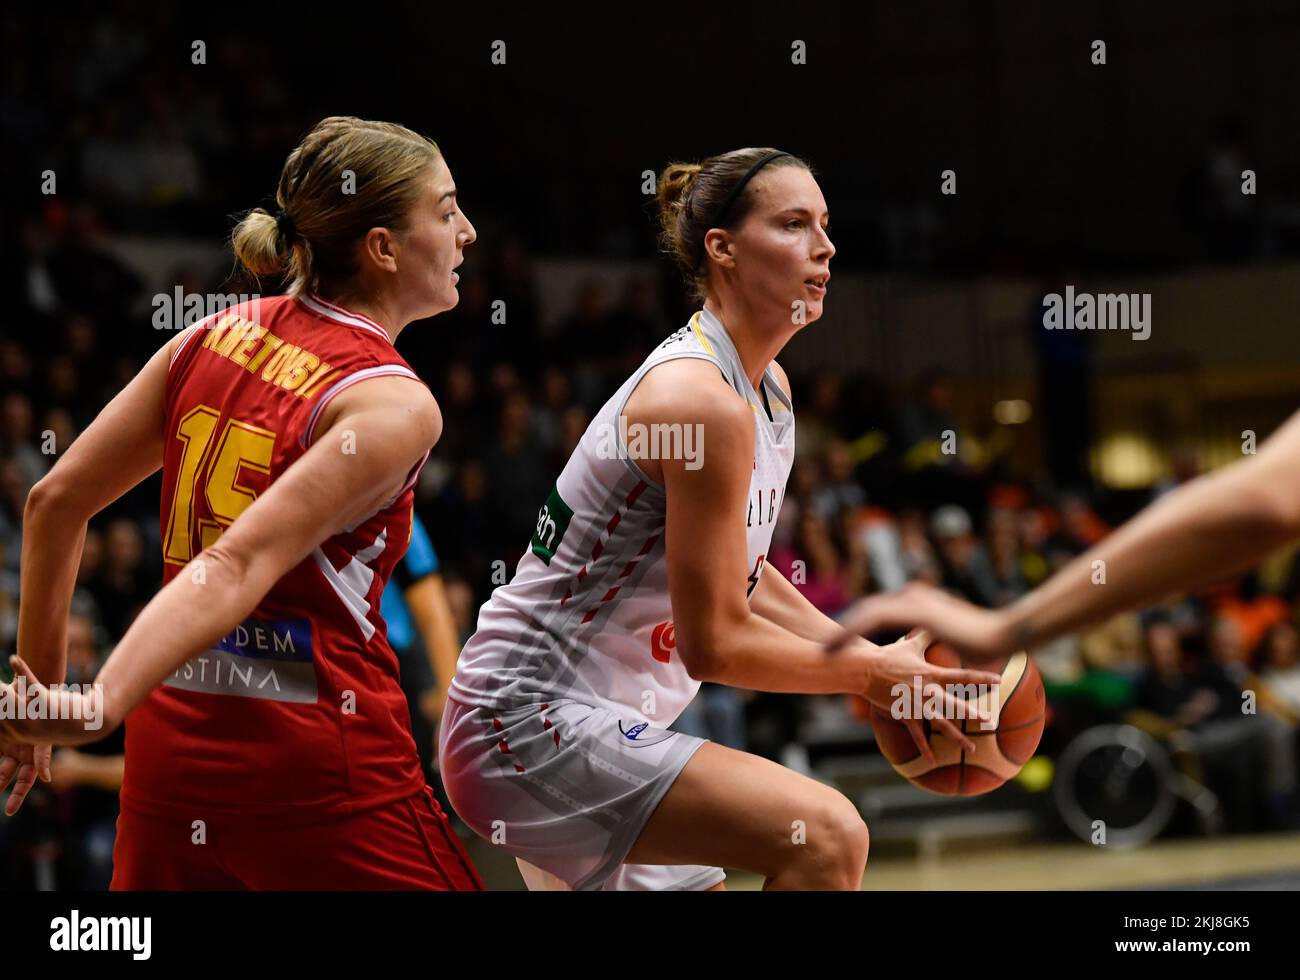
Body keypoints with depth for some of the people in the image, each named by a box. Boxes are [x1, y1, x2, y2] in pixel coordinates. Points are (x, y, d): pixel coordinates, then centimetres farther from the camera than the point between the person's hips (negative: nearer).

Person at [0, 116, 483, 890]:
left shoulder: (221, 334, 7)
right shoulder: (396, 405, -12)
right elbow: (241, 564, -25)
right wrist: (98, 708, -35)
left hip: (173, 751, 7)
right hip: (318, 767, -6)